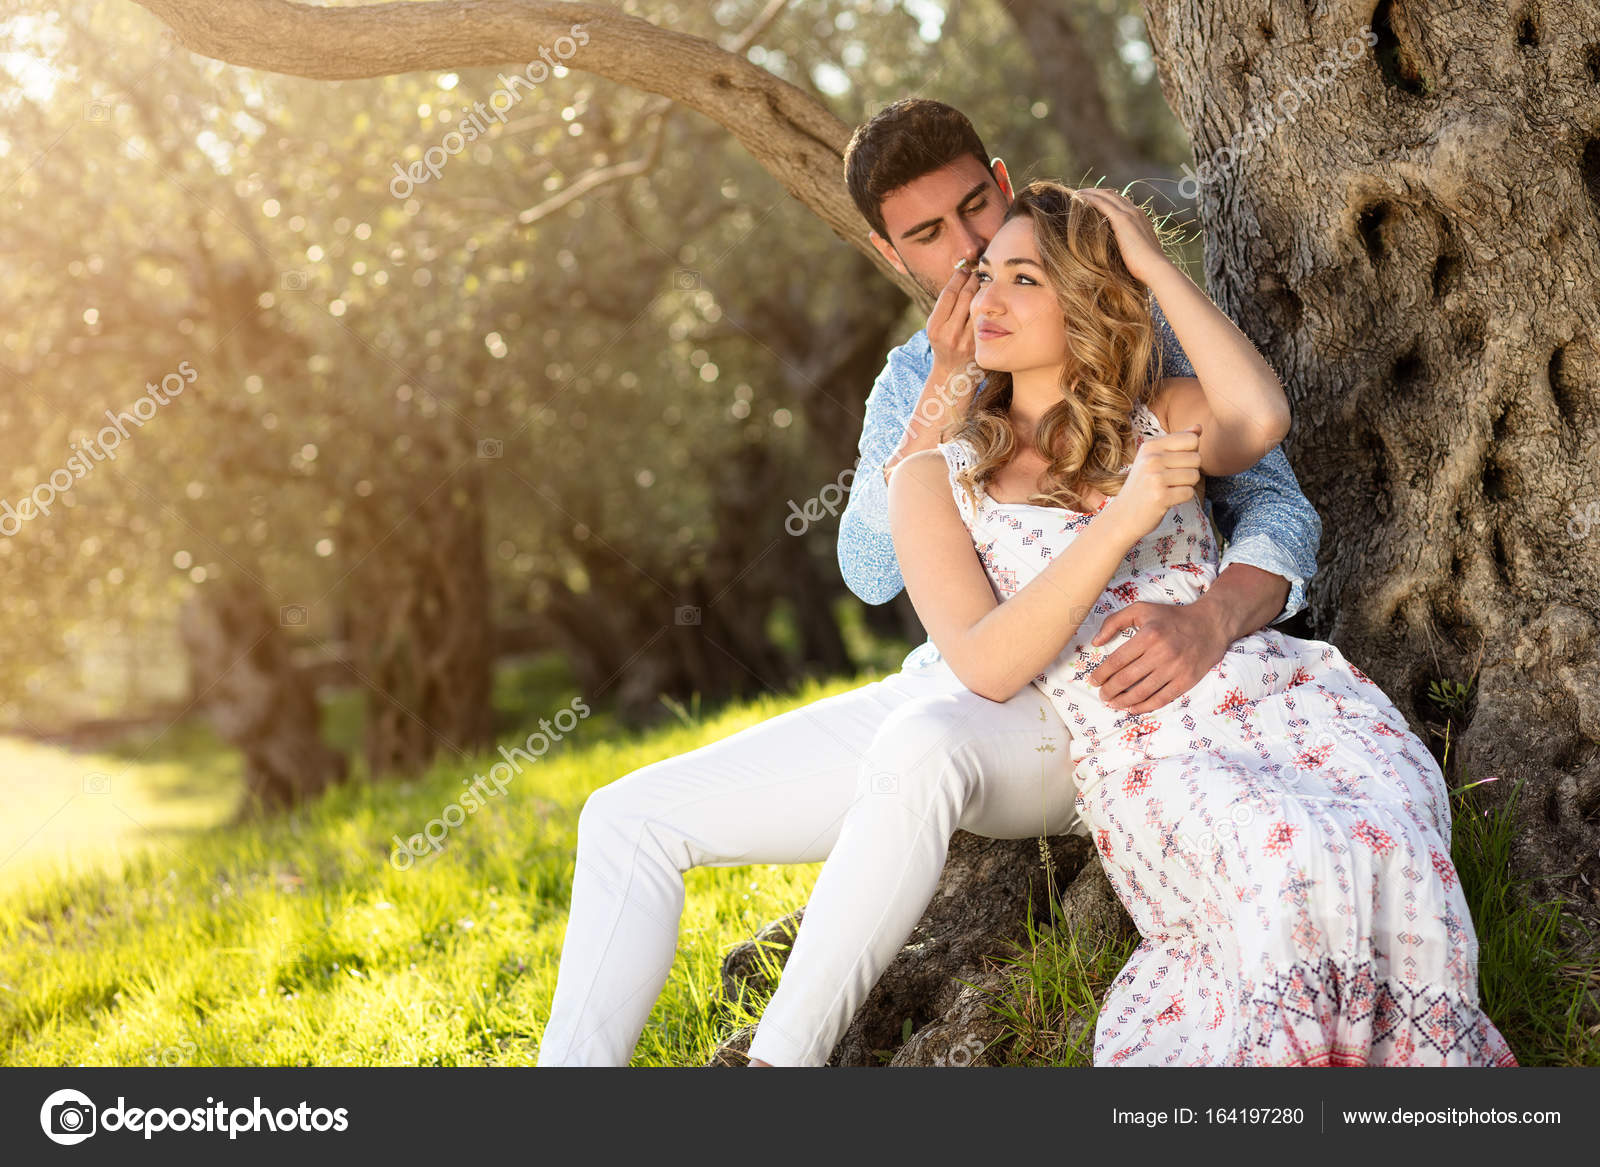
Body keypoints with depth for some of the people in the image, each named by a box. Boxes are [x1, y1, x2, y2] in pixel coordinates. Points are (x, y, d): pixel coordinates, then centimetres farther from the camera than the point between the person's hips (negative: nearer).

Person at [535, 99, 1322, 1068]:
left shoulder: (1136, 329, 1)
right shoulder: (908, 383, 16)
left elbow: (1276, 506, -7)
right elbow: (872, 572, 0)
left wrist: (1214, 620, -30)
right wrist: (946, 389, -12)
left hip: (1095, 698, -6)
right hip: (944, 690, 6)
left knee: (921, 748, -41)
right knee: (630, 817, -3)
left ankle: (776, 1059, -35)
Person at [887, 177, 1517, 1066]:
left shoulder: (1156, 413, 18)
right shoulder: (934, 480, 10)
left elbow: (1259, 419, -7)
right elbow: (988, 668, -5)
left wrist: (1154, 265, 2)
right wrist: (1121, 520, -15)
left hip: (1277, 687, 3)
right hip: (1144, 755, -3)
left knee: (1390, 850, -31)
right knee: (1302, 864, -34)